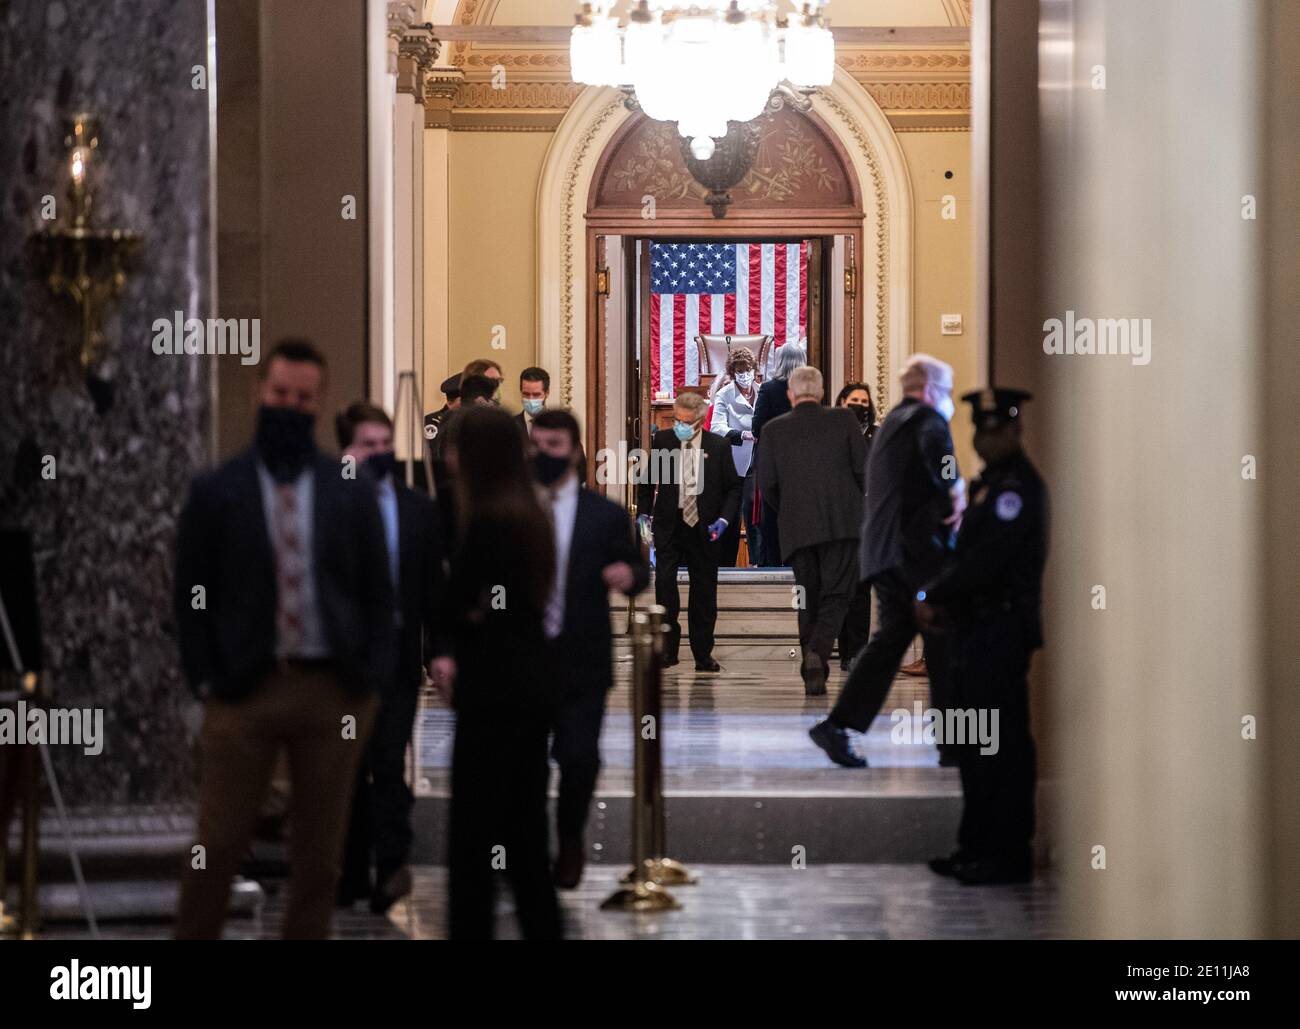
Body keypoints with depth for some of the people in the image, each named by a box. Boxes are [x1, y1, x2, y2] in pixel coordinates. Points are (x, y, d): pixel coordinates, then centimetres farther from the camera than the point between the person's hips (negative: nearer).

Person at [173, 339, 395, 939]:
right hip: (243, 689, -2)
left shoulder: (354, 495, 7)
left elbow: (378, 594, 9)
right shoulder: (214, 493, 3)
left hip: (334, 692, 2)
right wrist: (206, 680, -4)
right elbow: (191, 597, 3)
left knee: (320, 855, 7)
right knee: (218, 846, -1)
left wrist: (372, 679, -1)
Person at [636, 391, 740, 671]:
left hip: (703, 528, 0)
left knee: (704, 591, 6)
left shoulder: (718, 446, 0)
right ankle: (668, 648, -2)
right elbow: (648, 480, 12)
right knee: (664, 581, -13)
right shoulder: (661, 440, 1)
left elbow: (733, 488, 5)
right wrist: (643, 512, 3)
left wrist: (724, 519, -8)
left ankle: (703, 655, 15)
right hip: (668, 525, 0)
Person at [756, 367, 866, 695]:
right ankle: (818, 651, -23)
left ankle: (812, 677, 8)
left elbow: (766, 483, 0)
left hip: (797, 528, 2)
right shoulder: (843, 420, 3)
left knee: (809, 598, 10)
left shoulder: (774, 429, 4)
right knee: (836, 595, 2)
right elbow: (865, 468, -1)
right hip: (842, 521, -1)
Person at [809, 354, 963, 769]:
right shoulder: (927, 419, -4)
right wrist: (955, 489, -11)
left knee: (891, 636, 7)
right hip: (921, 548, -9)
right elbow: (935, 445, -24)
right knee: (944, 642, -2)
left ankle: (838, 724, -4)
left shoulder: (889, 425, 24)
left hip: (881, 548, 9)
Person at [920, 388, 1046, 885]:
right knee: (976, 741, 14)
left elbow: (986, 560, -20)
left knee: (1003, 743, -7)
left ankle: (1010, 854, -2)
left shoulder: (1017, 486, -15)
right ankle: (977, 847, 22)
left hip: (1003, 630, -11)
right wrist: (939, 595, 7)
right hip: (979, 629, 11)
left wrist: (934, 596, -11)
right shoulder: (992, 483, 18)